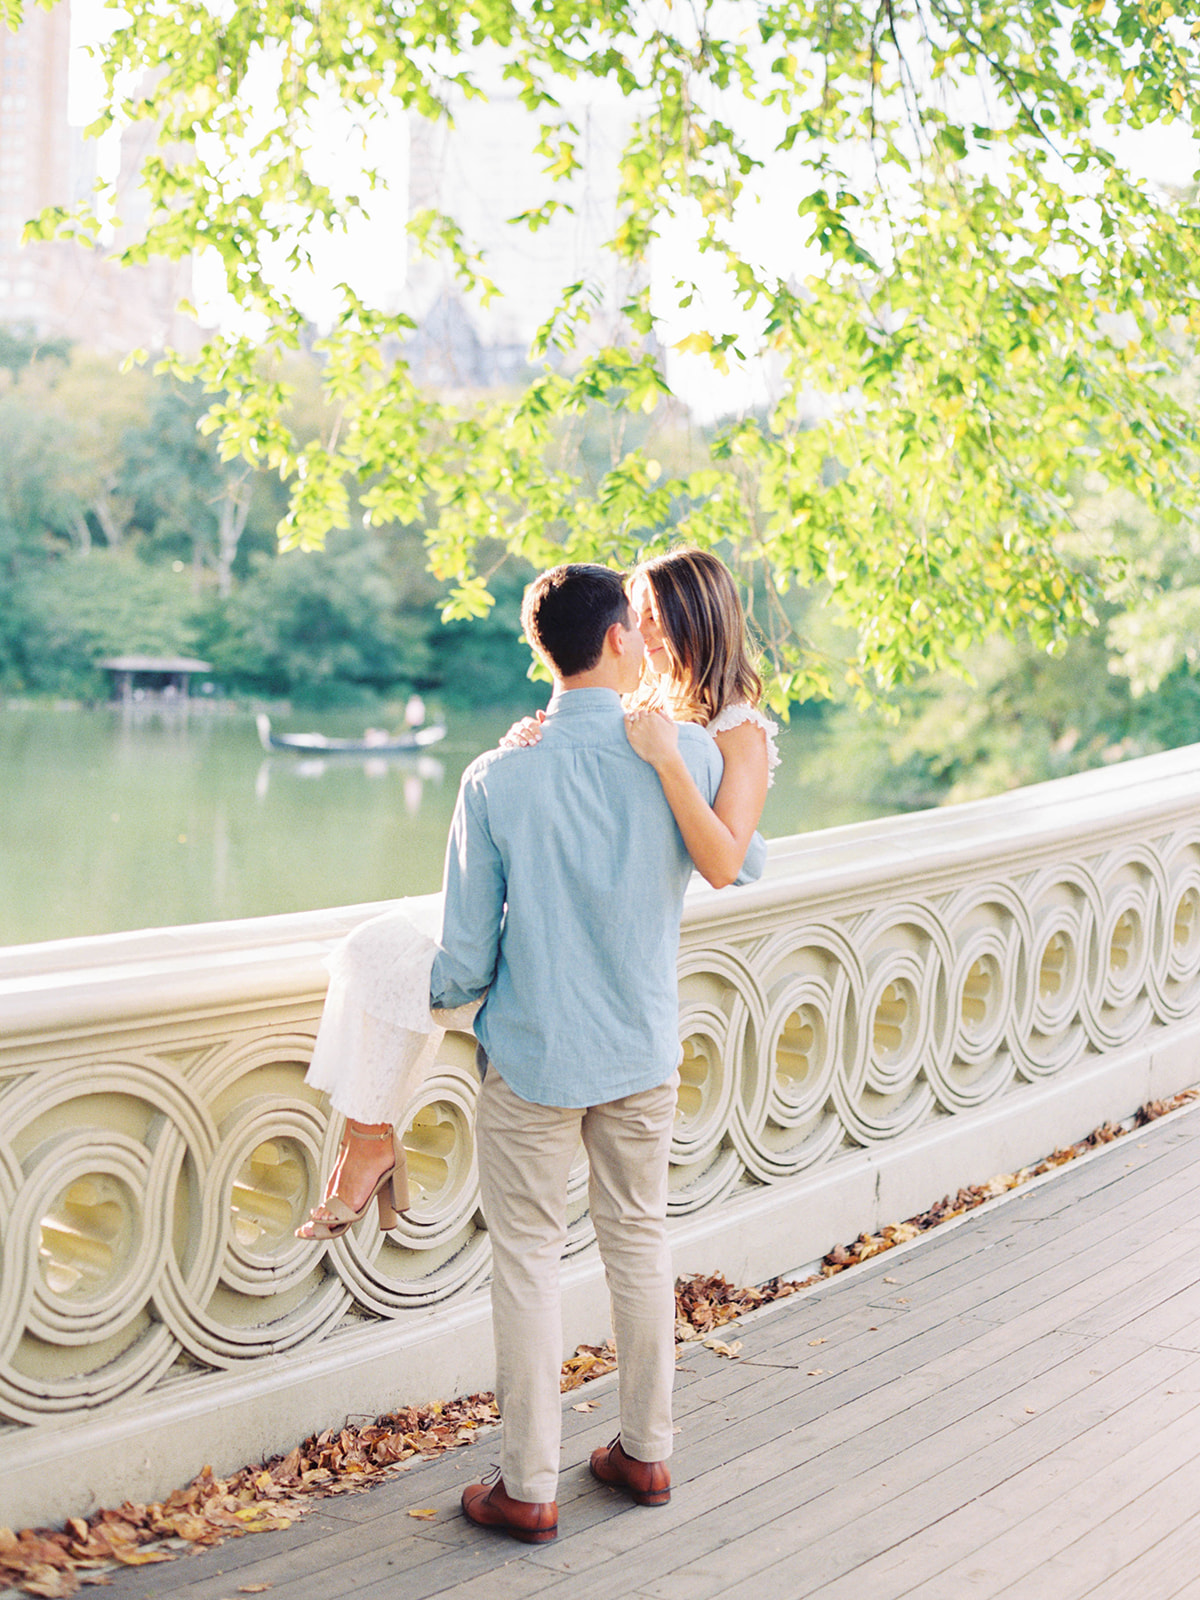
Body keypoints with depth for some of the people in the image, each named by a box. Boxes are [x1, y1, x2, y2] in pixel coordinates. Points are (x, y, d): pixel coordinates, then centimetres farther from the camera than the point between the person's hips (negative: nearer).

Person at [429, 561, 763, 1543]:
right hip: (646, 1054, 3)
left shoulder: (498, 781, -16)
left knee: (530, 1260, 8)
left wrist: (438, 999, 12)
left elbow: (466, 956, -10)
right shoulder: (690, 754, -11)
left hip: (534, 1057, -2)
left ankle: (529, 1489, 17)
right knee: (641, 1242, 18)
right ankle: (647, 1453, 32)